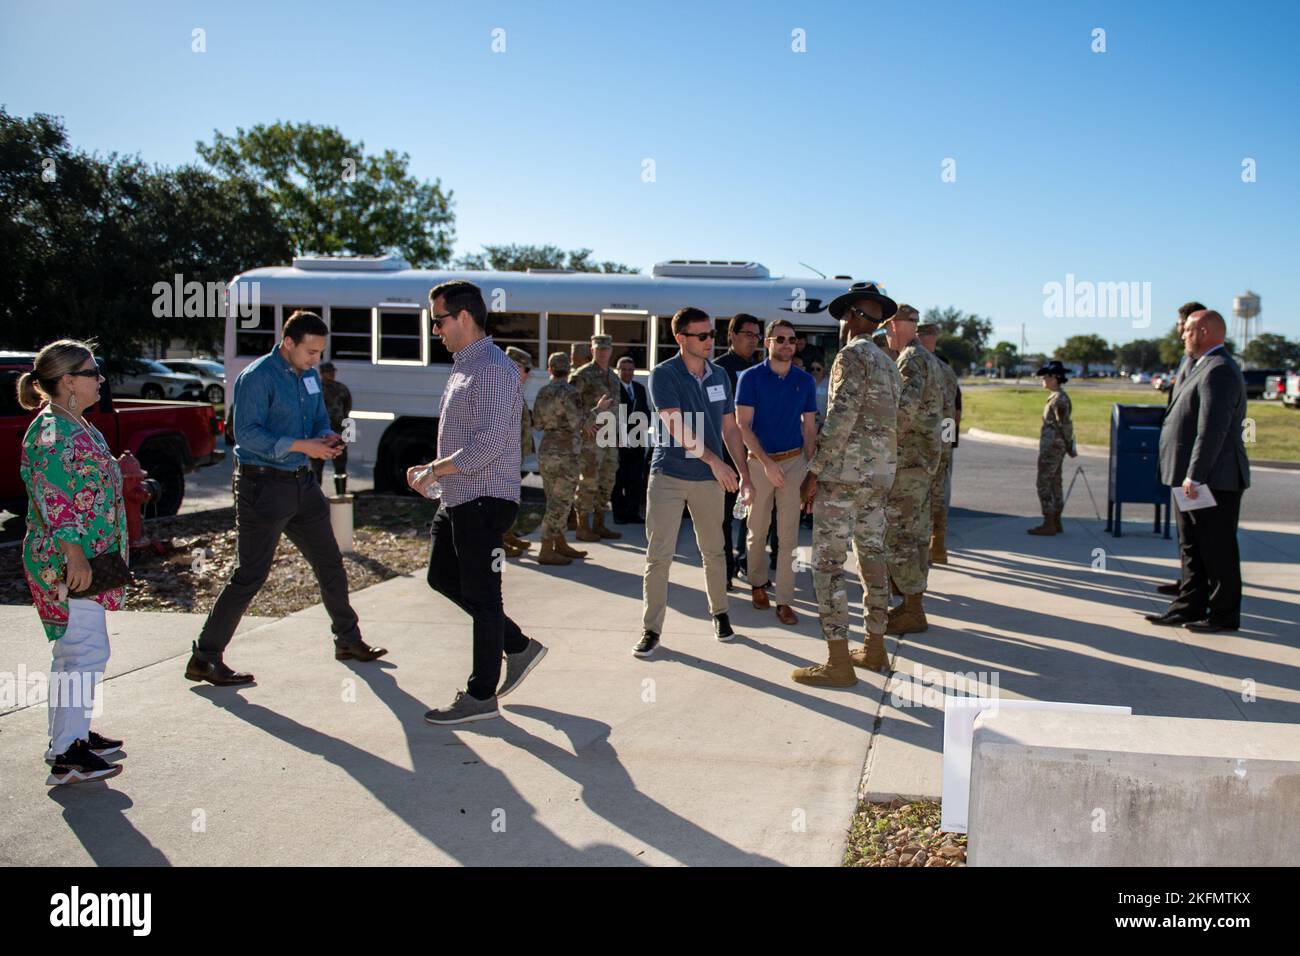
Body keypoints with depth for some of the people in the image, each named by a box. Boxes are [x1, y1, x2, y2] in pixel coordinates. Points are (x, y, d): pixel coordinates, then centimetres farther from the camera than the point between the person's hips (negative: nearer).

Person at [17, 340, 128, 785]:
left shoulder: (77, 425, 13)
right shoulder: (50, 431, -16)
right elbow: (52, 502, -22)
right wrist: (75, 556, -24)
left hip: (87, 555, 11)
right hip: (67, 562, -11)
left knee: (72, 649, 17)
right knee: (87, 650, -9)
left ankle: (73, 733, 29)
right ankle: (66, 756, -5)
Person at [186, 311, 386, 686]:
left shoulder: (310, 376, 10)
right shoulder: (257, 377, -14)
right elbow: (246, 434, -21)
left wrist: (327, 438, -5)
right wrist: (301, 445, -26)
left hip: (302, 484, 8)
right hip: (263, 486, -8)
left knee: (330, 564, 15)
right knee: (249, 577, -5)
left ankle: (348, 641, 31)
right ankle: (204, 659, 5)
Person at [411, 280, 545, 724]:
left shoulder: (492, 370, -18)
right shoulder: (462, 368, 14)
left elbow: (486, 445, -26)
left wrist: (433, 471, -17)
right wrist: (432, 470, 6)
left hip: (484, 501, -11)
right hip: (459, 500, 11)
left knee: (481, 596, 0)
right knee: (442, 577, 18)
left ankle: (481, 695, 13)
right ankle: (519, 646, 28)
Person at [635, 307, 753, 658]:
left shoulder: (719, 376, 7)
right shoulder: (664, 375, -8)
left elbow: (730, 428, 10)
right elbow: (676, 426, -17)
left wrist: (744, 475, 5)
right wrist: (714, 460, -21)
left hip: (709, 479, 4)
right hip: (668, 475, -4)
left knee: (713, 551, 13)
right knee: (658, 555, -3)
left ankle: (719, 613, 32)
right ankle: (651, 629, 5)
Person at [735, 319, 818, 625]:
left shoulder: (805, 381, 5)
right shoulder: (750, 378, -4)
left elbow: (810, 428, 9)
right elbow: (743, 425, -8)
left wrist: (810, 469, 3)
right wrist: (766, 462, -16)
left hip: (794, 462, 2)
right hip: (759, 461, -1)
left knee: (788, 535, 0)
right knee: (757, 531, 10)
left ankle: (784, 600, 5)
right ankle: (758, 583, 31)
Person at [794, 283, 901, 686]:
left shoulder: (852, 355, -11)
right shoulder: (889, 364, 17)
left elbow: (841, 417, -20)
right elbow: (894, 423, 18)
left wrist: (814, 470, -16)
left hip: (844, 472, -9)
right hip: (880, 474, 9)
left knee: (827, 562, -6)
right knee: (872, 555, 14)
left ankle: (838, 663, -5)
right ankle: (875, 649, 22)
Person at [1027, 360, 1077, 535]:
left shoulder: (1058, 399, -17)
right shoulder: (1059, 397, 13)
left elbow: (1065, 425, -17)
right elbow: (1065, 424, 15)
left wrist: (1070, 447, -9)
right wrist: (1069, 447, 16)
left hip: (1051, 446, -10)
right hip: (1055, 446, 10)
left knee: (1044, 484, -6)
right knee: (1054, 483, 12)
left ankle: (1048, 524, -4)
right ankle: (1056, 523, 17)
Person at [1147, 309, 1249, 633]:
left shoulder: (1219, 370, -17)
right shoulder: (1205, 367, 17)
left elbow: (1213, 429, -25)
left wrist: (1195, 476, -26)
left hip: (1213, 480, -11)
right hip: (1194, 479, 11)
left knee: (1217, 549, -1)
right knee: (1192, 548, 15)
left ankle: (1224, 615, 9)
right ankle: (1190, 607, 23)